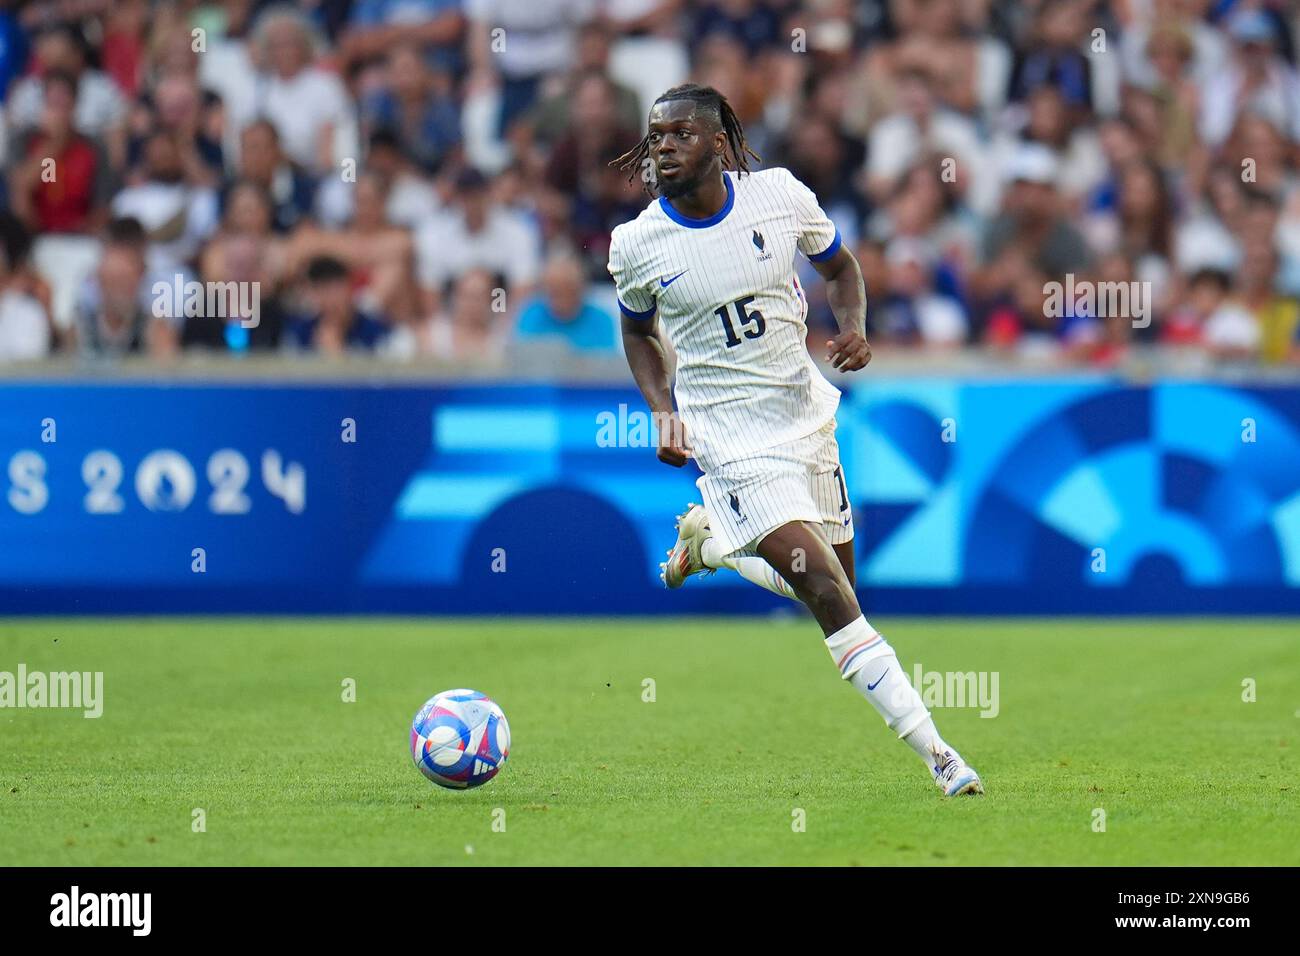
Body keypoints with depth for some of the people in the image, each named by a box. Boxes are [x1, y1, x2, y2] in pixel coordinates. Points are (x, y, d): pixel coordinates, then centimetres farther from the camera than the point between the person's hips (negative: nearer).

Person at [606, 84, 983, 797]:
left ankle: (709, 540, 39)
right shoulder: (637, 245, -10)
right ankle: (934, 753, -15)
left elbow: (838, 266, 11)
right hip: (731, 438, -4)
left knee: (835, 588, 15)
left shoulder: (781, 196, -7)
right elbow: (638, 333, 10)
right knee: (824, 590, -18)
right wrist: (664, 411, -5)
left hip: (804, 412, 4)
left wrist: (854, 329, -8)